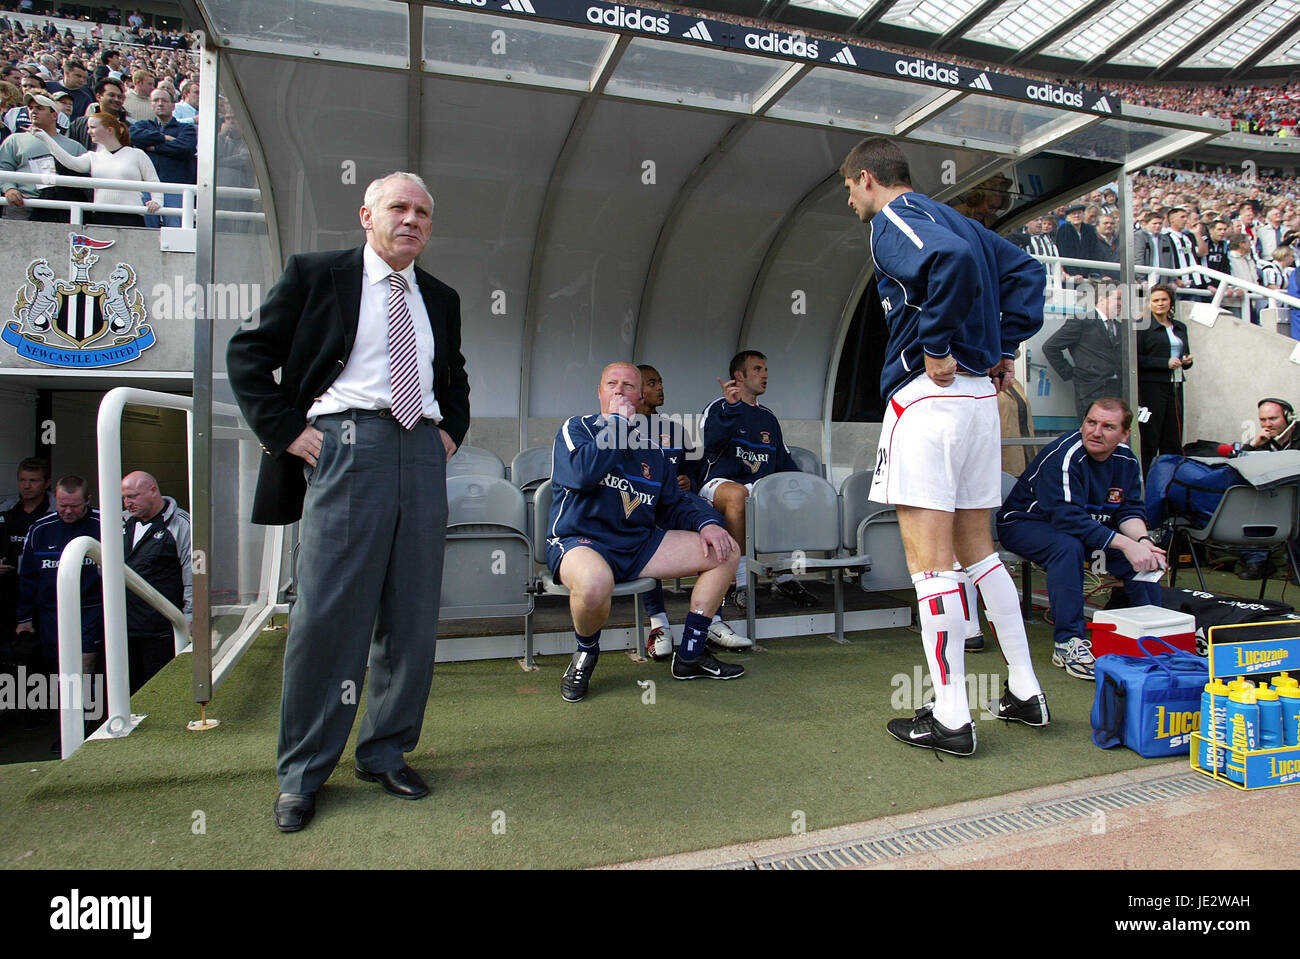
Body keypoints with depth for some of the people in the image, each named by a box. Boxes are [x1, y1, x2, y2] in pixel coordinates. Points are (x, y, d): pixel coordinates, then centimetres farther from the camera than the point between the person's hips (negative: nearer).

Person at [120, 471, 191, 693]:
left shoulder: (180, 525, -7)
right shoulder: (122, 522, 13)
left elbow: (193, 577, -8)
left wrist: (189, 618, -10)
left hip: (161, 631, -6)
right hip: (124, 627, 7)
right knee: (128, 690, 13)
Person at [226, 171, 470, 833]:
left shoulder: (440, 299, 20)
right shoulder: (315, 274, 7)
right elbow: (247, 354, 5)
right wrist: (286, 431, -4)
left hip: (423, 455, 5)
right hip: (346, 447, -4)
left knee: (412, 618, 5)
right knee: (326, 616, -4)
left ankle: (386, 754, 21)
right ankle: (301, 776, 12)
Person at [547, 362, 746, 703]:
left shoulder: (651, 447, 18)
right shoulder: (576, 428, 3)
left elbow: (675, 504, 19)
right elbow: (583, 473, -20)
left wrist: (707, 522, -2)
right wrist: (617, 422, -10)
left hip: (638, 544, 6)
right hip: (579, 540, -6)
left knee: (726, 551, -2)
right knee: (594, 582, -42)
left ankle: (690, 655, 6)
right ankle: (586, 652, -5)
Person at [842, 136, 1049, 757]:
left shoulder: (893, 220, -6)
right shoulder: (952, 218, 21)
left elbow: (951, 259, -27)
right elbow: (1025, 272, 22)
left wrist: (937, 346, -18)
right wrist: (1004, 347, 16)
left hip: (927, 396, -9)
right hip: (980, 395, 9)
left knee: (928, 560, -4)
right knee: (976, 549, 17)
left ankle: (951, 719, 2)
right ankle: (1025, 693, 24)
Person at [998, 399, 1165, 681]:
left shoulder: (1127, 460, -3)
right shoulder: (1064, 457, -29)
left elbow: (1130, 510, -1)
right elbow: (1069, 519, -36)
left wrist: (1142, 540, -23)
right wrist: (1125, 544, -39)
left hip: (1086, 526, 8)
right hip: (1025, 523, -7)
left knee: (1146, 553, -5)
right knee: (1068, 546, -37)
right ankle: (1068, 642, -29)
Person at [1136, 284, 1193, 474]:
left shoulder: (1180, 327, 18)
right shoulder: (1143, 326, -3)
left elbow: (1185, 355, 27)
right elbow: (1137, 359, -9)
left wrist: (1187, 361, 4)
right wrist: (1165, 363, -15)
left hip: (1176, 387, 6)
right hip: (1151, 387, -6)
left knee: (1173, 440, 4)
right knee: (1150, 440, -5)